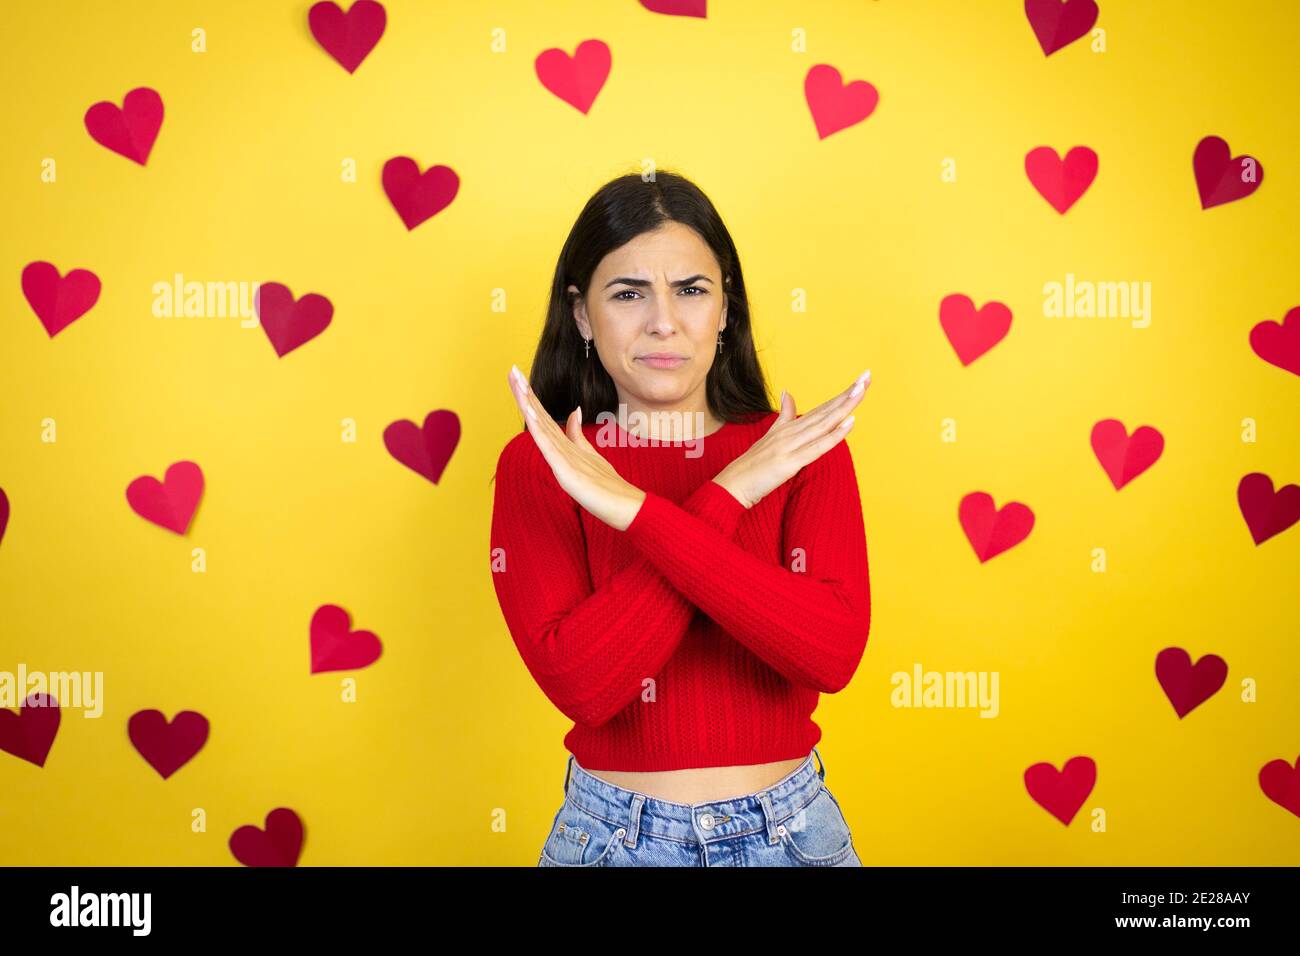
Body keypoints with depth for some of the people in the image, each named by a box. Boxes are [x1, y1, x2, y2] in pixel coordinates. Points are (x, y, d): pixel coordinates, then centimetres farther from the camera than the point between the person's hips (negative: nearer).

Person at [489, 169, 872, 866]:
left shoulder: (805, 451, -5)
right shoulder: (535, 465, -8)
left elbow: (835, 651, -21)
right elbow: (580, 682, -20)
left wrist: (640, 513, -26)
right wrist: (724, 498, -22)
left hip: (787, 829, 1)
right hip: (610, 832, -1)